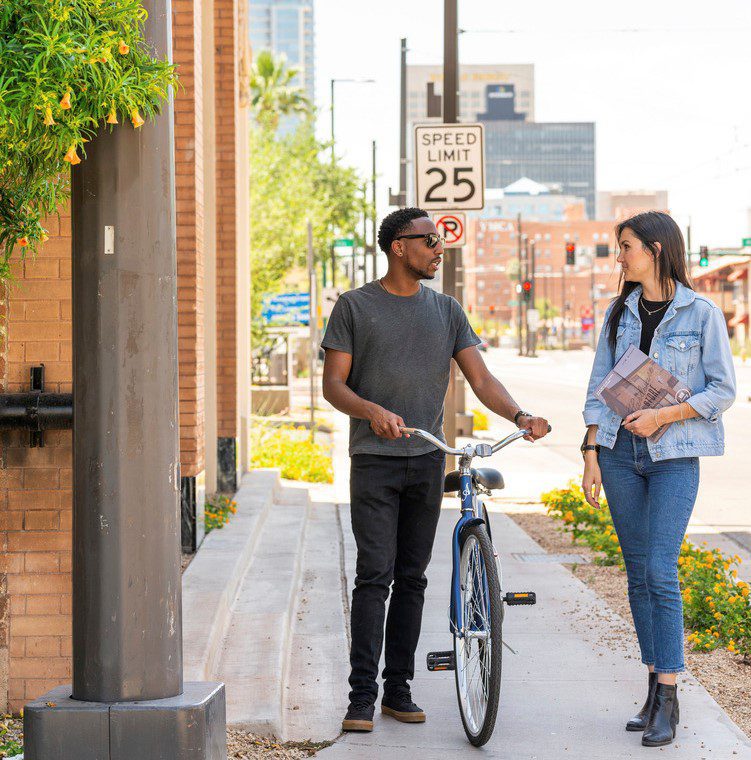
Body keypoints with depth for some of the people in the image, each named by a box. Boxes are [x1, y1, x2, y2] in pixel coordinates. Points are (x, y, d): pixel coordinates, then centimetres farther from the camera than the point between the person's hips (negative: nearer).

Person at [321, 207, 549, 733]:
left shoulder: (446, 310, 12)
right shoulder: (355, 306, 2)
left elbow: (481, 379, 6)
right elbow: (333, 384, -2)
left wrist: (521, 417, -12)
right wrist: (373, 411, -22)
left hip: (427, 460, 4)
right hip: (374, 459, -4)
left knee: (412, 577, 6)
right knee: (375, 575, -11)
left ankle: (399, 689, 13)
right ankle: (362, 695, -9)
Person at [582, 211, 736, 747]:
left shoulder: (701, 313, -4)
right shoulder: (619, 313, 9)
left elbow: (723, 390, -4)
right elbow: (600, 387, 10)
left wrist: (663, 415, -15)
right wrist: (591, 454, 4)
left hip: (674, 455, -5)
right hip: (620, 452, 5)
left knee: (660, 572, -12)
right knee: (638, 573, 6)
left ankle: (668, 703, -7)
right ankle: (655, 689, 14)